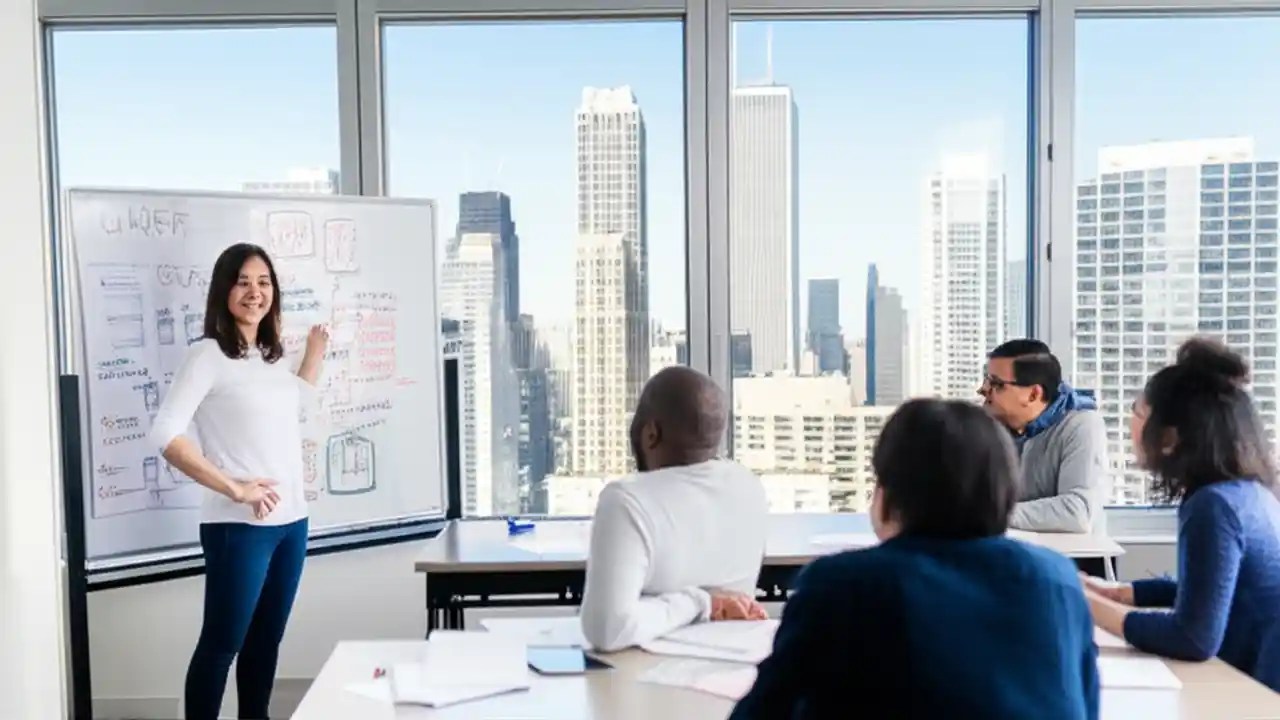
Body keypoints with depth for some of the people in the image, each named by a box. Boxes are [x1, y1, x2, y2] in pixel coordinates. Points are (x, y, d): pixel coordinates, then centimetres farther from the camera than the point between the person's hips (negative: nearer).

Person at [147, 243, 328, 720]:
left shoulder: (271, 354, 12)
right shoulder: (207, 354, -8)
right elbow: (164, 434, -18)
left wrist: (315, 354, 29)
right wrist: (235, 488, -19)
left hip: (292, 522, 7)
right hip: (238, 526, -7)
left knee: (265, 641, 15)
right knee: (221, 645, 1)